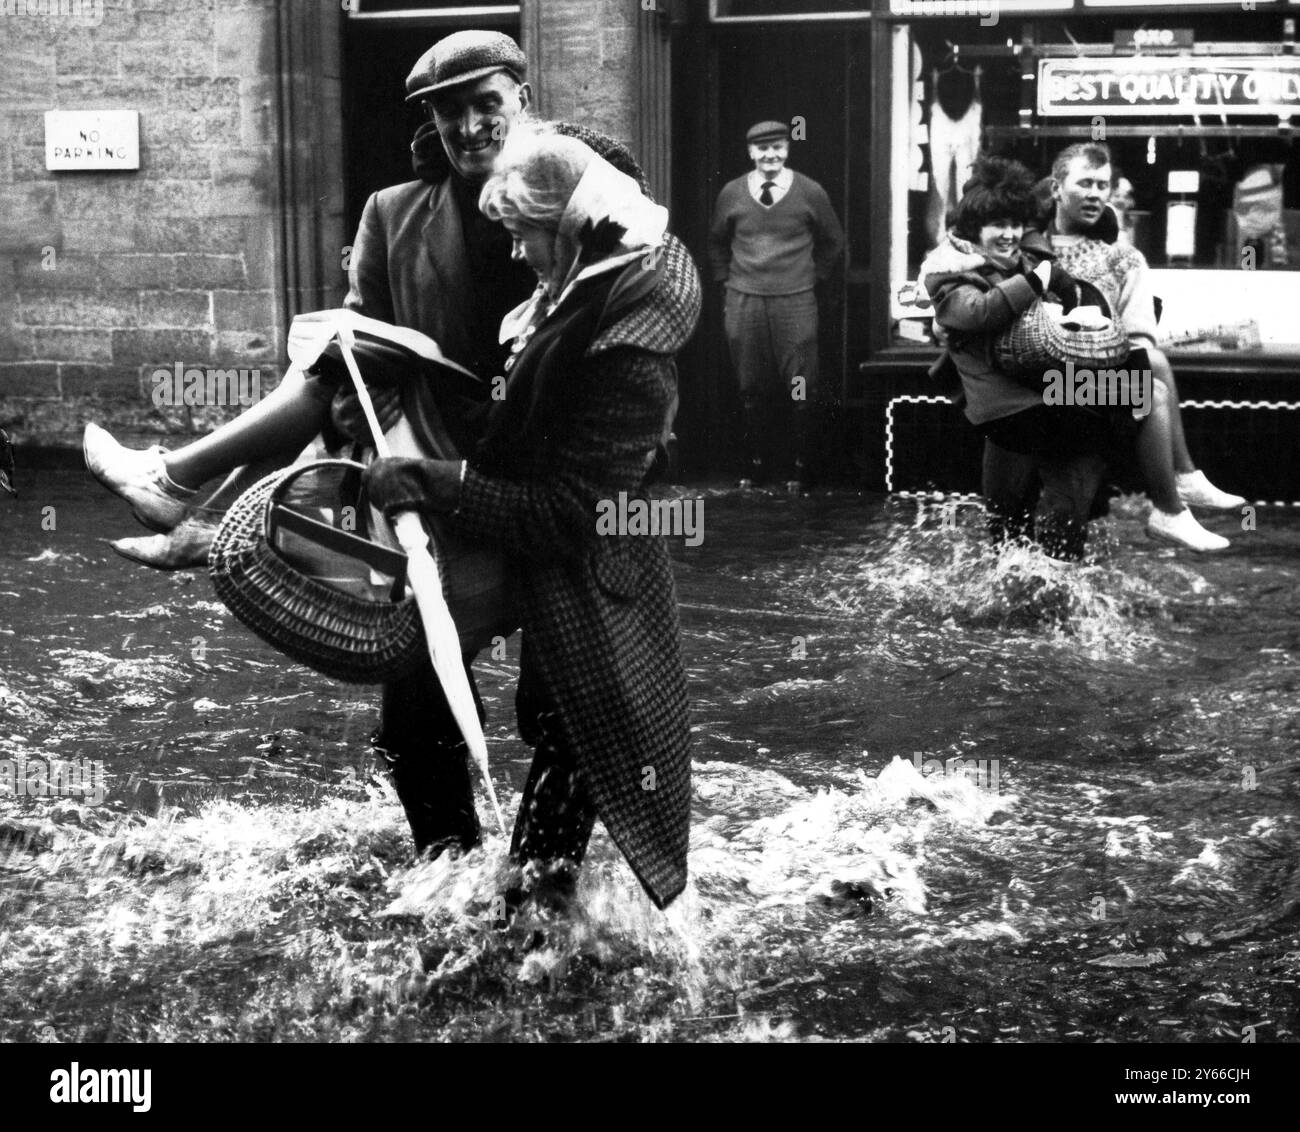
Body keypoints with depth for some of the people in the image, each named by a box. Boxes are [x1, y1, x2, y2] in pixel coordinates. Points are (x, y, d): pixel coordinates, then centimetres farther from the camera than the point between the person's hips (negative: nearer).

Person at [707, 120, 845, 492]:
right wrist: (727, 283, 12)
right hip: (743, 302, 2)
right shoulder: (731, 193, 4)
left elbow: (833, 244, 12)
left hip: (796, 302, -2)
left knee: (799, 391, -4)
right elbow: (717, 243, 19)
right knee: (750, 389, 5)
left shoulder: (810, 193, 0)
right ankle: (754, 465, 14)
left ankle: (800, 468, 5)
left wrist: (814, 280, 7)